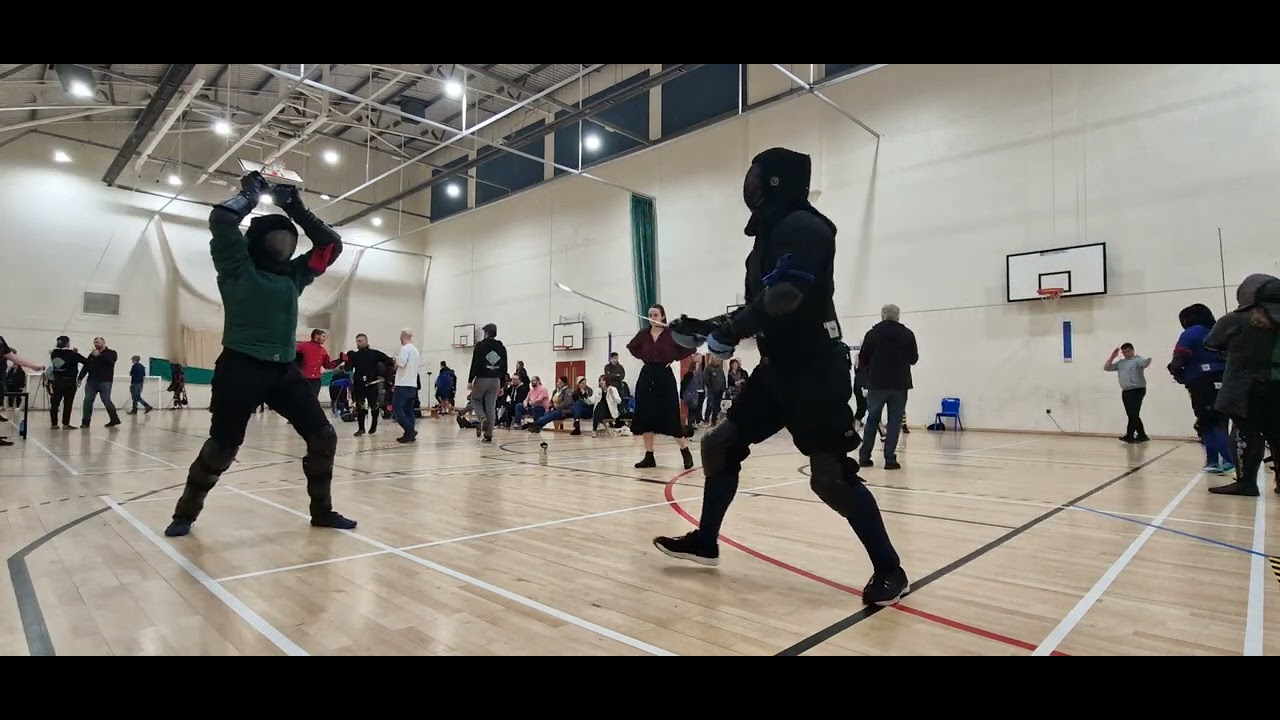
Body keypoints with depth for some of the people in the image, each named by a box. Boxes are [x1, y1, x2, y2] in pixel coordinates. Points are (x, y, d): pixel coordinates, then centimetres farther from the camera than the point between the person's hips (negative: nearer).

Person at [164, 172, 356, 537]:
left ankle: (322, 511, 15)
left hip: (285, 369, 5)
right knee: (223, 445, 2)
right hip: (242, 367, -5)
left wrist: (296, 208, 12)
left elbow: (331, 245, 15)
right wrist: (250, 194, 4)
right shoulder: (238, 267, 2)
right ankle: (185, 513, 26)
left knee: (323, 436, 1)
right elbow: (220, 221, -12)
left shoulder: (294, 274, 15)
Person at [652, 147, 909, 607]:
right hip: (779, 367, 10)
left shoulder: (801, 227, -13)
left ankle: (889, 570, 10)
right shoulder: (773, 231, 18)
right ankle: (705, 542, 23)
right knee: (719, 446, 9)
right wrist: (708, 327, 16)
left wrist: (731, 331, -18)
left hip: (816, 370, -10)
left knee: (831, 476, -9)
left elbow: (784, 296, -27)